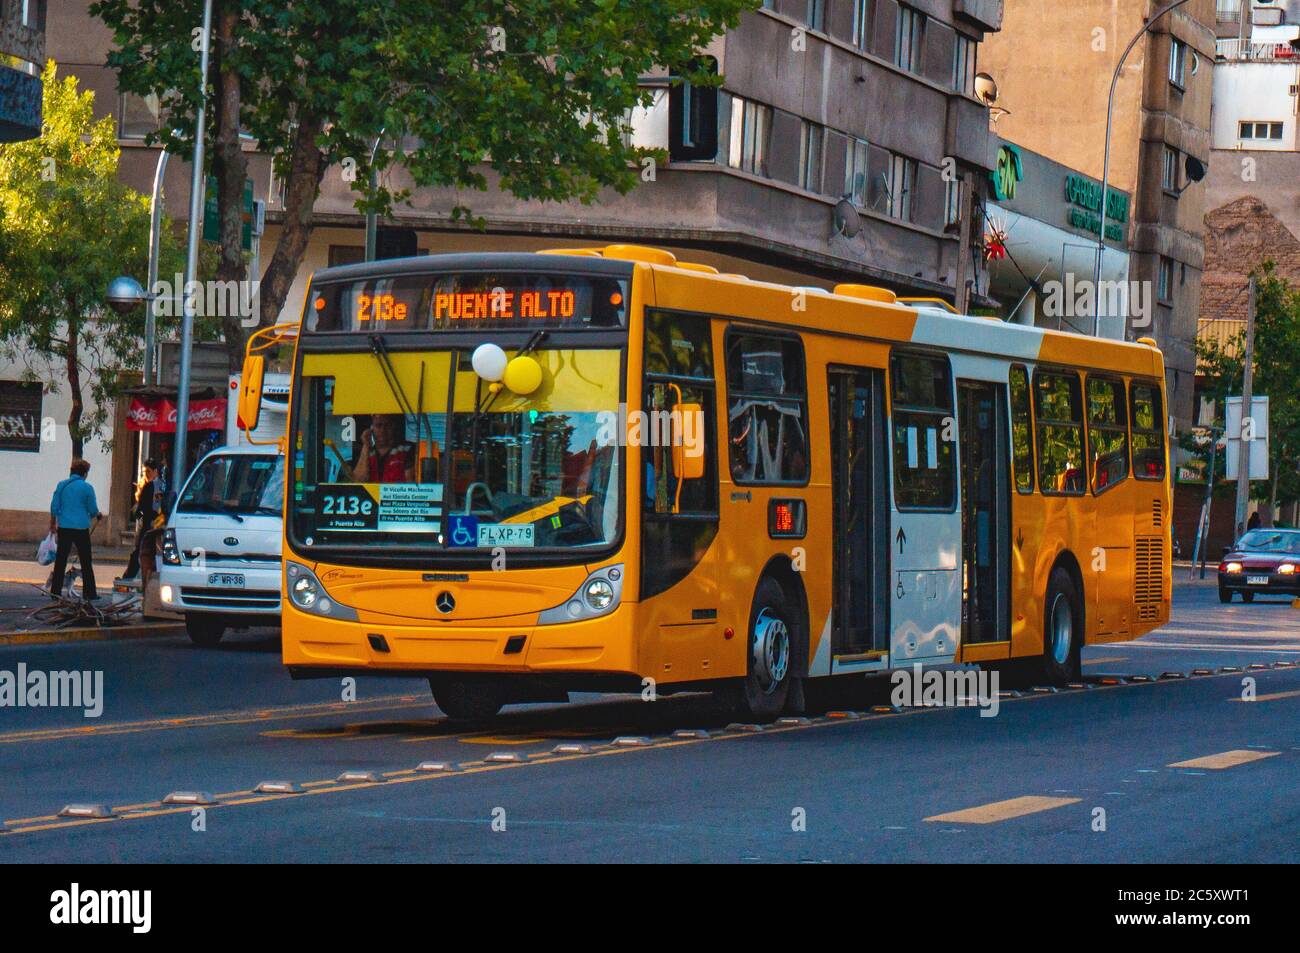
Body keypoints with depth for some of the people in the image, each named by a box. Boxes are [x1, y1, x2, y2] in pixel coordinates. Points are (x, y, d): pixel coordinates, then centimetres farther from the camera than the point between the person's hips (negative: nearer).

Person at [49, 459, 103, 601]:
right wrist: (99, 516, 21)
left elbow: (54, 507, 6)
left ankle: (55, 591, 6)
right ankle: (89, 592, 6)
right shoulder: (87, 488, -5)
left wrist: (52, 523, 19)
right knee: (86, 562, 6)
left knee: (60, 561, 7)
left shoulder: (61, 485, 4)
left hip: (64, 527, 3)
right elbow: (93, 510, -1)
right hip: (81, 528, -3)